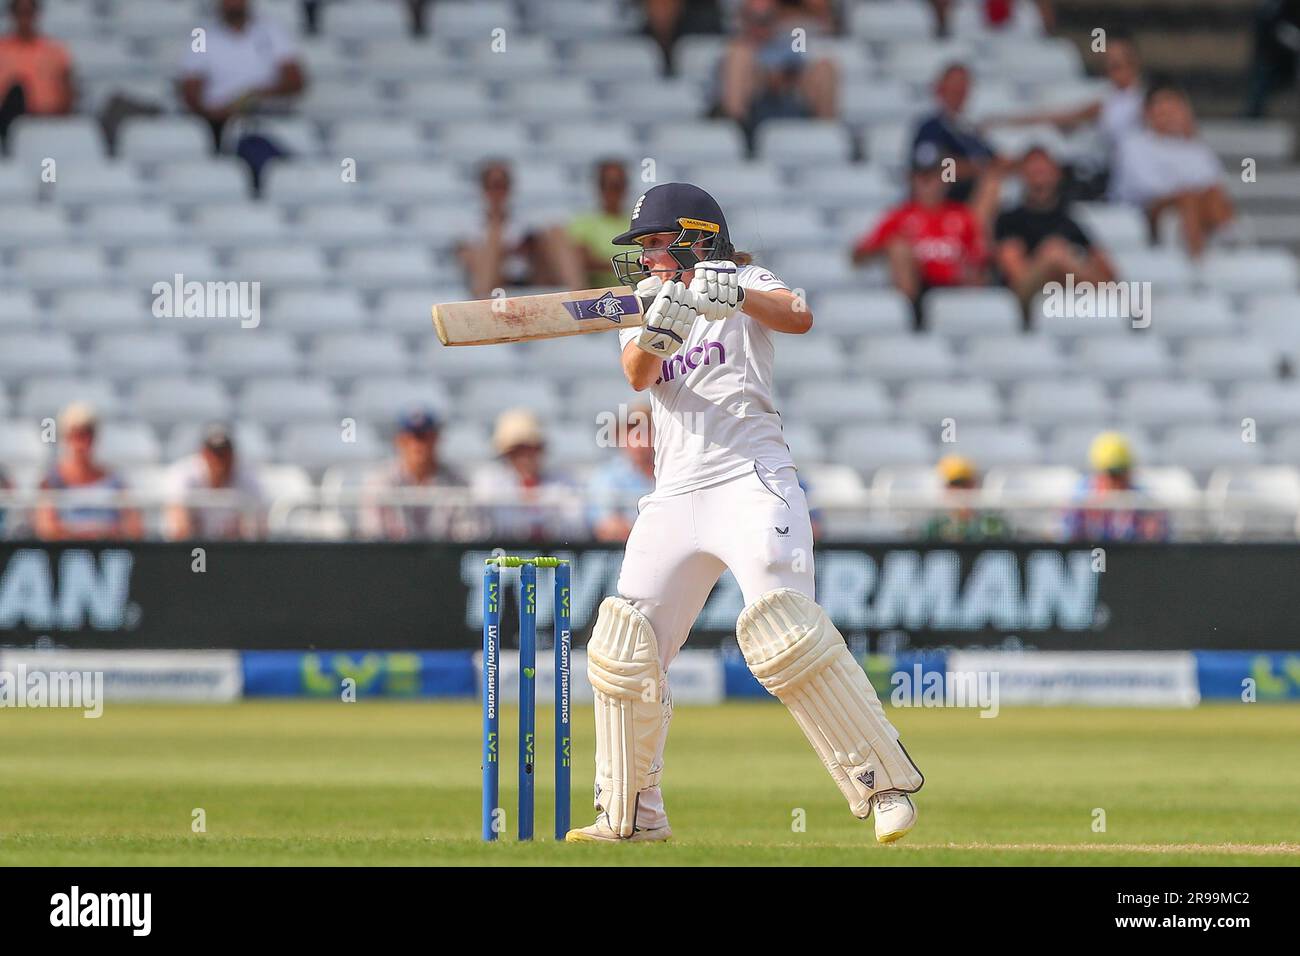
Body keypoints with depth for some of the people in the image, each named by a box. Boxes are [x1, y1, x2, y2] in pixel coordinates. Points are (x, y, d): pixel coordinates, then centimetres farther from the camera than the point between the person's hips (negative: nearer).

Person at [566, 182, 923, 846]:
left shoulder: (741, 282, 5)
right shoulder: (644, 306, 18)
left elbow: (798, 317, -17)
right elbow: (638, 374, -5)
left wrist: (734, 295, -34)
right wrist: (659, 325, -25)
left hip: (750, 480, -6)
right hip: (673, 497, 6)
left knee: (785, 630, -21)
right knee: (625, 648, 2)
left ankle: (885, 784, -17)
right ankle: (630, 816, 13)